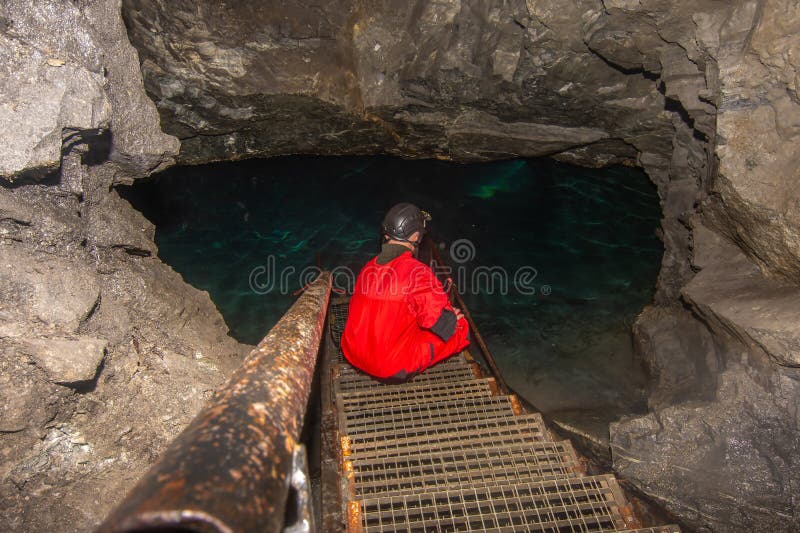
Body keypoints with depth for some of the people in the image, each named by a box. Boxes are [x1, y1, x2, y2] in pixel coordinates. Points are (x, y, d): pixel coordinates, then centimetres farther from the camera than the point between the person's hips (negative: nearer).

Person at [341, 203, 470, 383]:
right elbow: (439, 321, -20)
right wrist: (453, 317, 2)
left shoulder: (368, 268, 0)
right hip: (396, 371, -6)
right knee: (460, 327, 1)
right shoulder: (418, 272, -21)